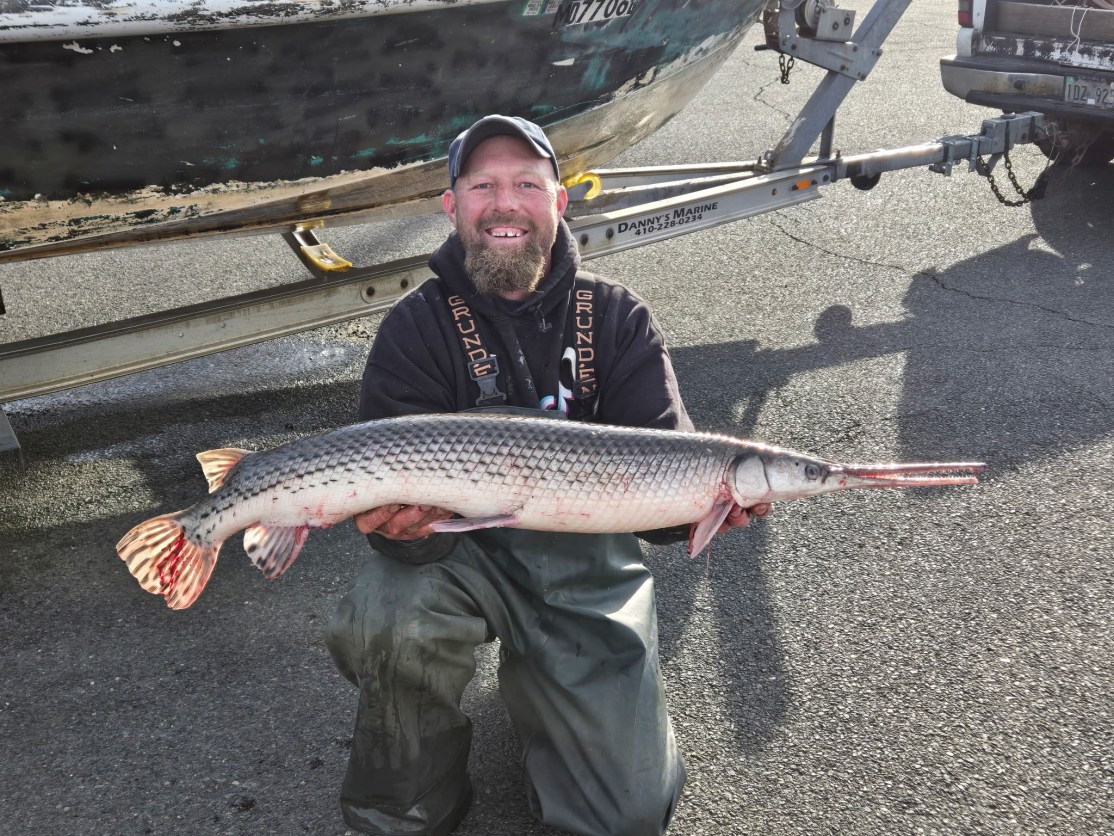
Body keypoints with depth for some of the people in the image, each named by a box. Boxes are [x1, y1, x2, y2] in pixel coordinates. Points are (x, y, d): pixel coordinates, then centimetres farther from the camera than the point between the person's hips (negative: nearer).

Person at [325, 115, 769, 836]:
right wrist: (403, 524, -42)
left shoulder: (619, 318, -4)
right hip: (465, 547, -1)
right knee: (384, 624, -35)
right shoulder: (417, 328, -8)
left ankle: (534, 687, 27)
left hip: (588, 562, 1)